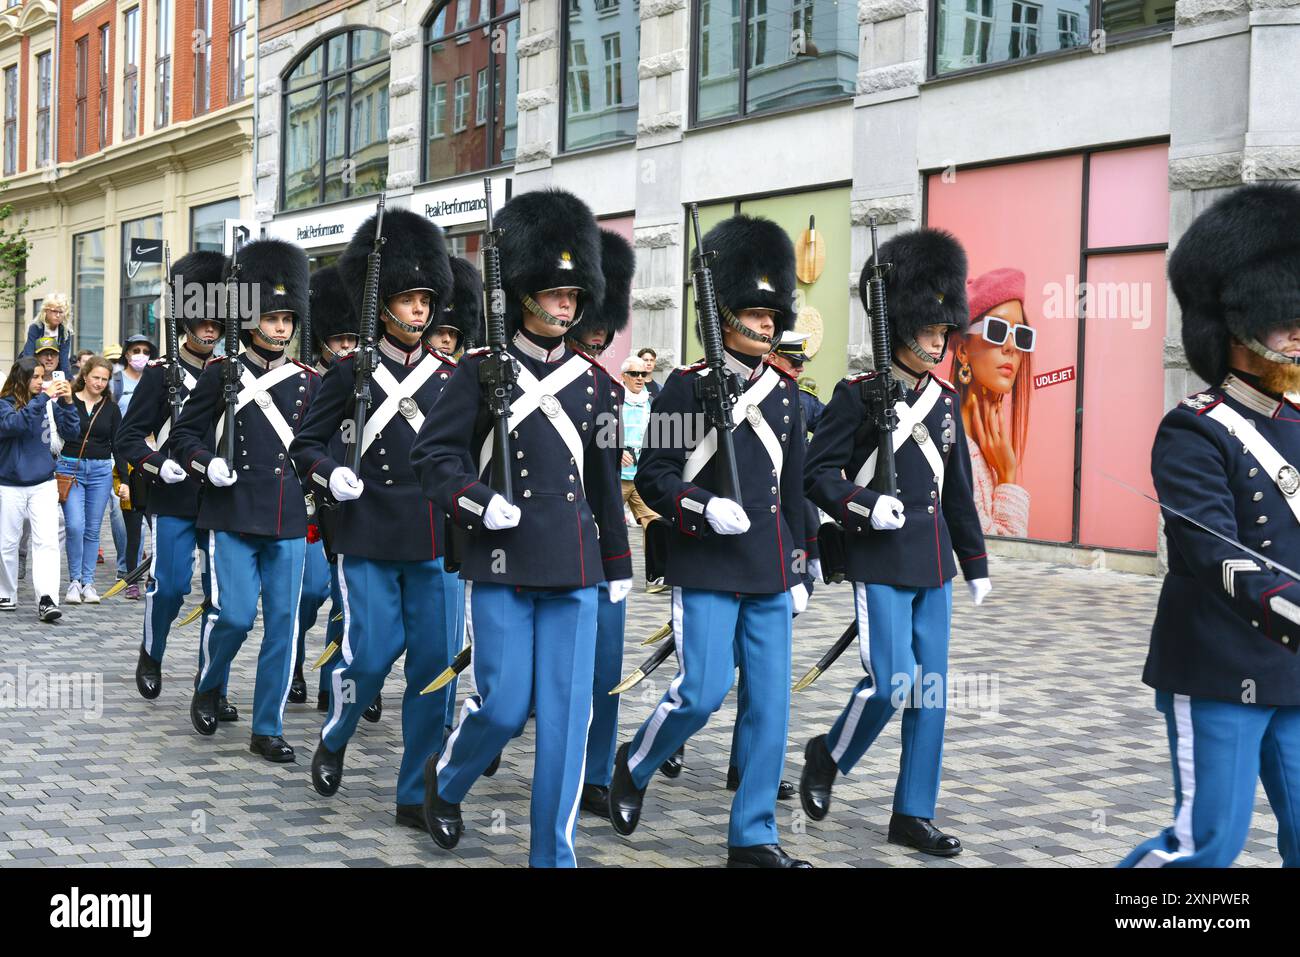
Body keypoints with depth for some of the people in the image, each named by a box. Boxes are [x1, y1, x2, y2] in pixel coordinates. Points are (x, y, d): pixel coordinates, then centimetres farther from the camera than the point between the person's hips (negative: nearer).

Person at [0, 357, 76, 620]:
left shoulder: (48, 403, 0)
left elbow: (71, 428, 1)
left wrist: (67, 401, -15)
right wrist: (43, 398, -30)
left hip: (44, 484, 1)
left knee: (47, 541, -11)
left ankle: (46, 600, -16)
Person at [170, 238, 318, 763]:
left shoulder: (309, 382, 8)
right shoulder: (221, 374, 0)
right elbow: (183, 434, 4)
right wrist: (207, 463, -13)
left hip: (289, 519, 3)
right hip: (234, 515, -3)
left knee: (283, 622, 2)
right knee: (234, 614, -10)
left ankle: (267, 728, 11)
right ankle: (208, 686, 21)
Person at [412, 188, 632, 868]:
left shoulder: (593, 383, 10)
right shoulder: (481, 372, 0)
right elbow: (431, 455, 0)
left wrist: (618, 567, 18)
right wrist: (478, 503, -17)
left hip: (573, 570, 3)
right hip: (501, 565, -3)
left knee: (567, 715, 1)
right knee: (504, 706, -2)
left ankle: (553, 854, 10)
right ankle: (445, 780, 29)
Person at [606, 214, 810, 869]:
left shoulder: (784, 392, 12)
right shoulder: (687, 386, -3)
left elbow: (792, 489, 16)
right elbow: (651, 477, -5)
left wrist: (796, 570, 14)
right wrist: (705, 508, -21)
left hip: (767, 573, 5)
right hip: (705, 568, -5)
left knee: (769, 701, 3)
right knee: (704, 690, -11)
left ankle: (754, 838, 11)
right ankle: (633, 765, 19)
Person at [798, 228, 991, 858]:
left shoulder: (944, 398, 12)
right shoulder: (858, 394, -7)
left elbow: (958, 488, 17)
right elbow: (816, 474, -7)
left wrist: (975, 563, 18)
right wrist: (865, 506, -23)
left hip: (933, 566, 7)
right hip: (881, 564, -6)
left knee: (931, 689, 6)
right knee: (892, 682, -12)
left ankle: (913, 814, 14)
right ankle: (826, 756, 15)